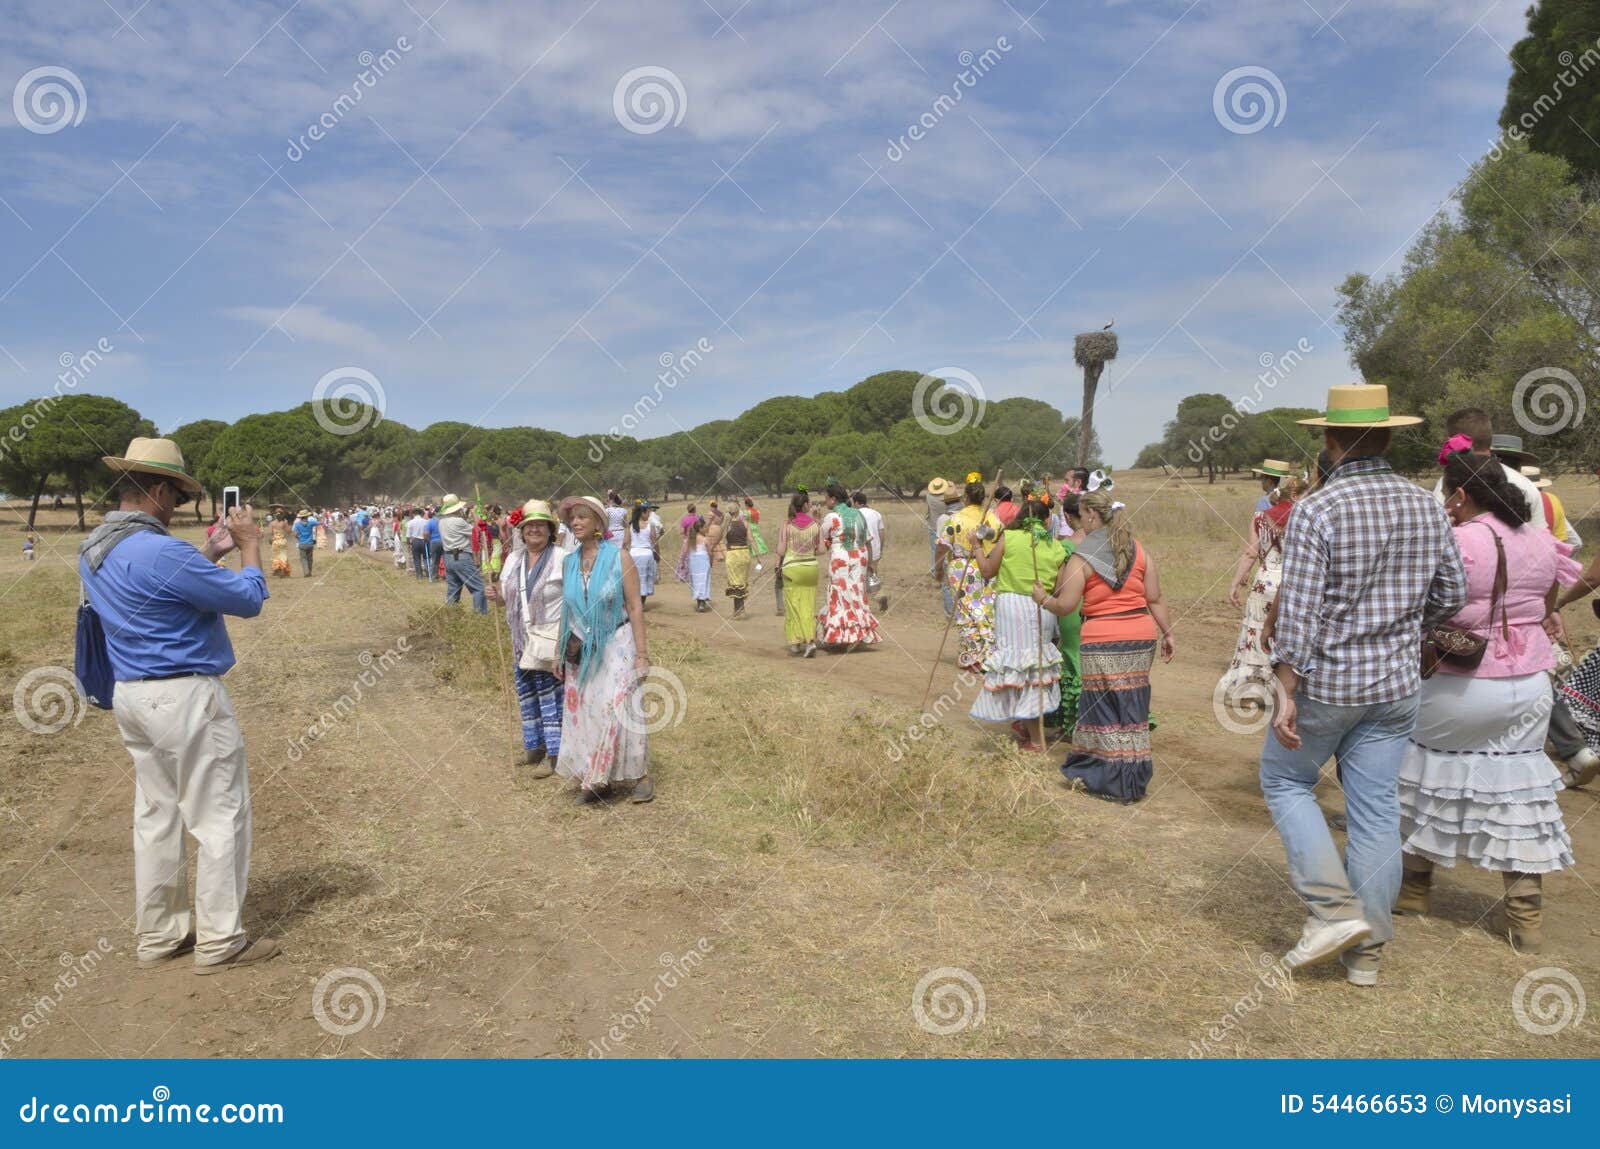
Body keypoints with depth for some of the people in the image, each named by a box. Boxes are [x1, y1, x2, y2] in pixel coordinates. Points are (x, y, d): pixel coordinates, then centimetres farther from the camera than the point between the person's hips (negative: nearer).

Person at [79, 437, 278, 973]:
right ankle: (219, 942, 8)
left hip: (131, 696, 9)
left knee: (156, 816, 16)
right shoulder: (161, 552, -22)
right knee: (220, 817, 1)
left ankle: (159, 935, 24)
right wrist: (249, 544, -1)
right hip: (185, 696, -9)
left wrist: (213, 551, 18)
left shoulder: (92, 550, 7)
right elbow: (248, 599, -15)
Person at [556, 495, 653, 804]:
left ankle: (640, 775, 6)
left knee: (620, 710, -7)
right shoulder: (569, 563, 6)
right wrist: (559, 654, 12)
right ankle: (595, 780, 18)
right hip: (580, 651, 5)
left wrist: (641, 655, -12)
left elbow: (635, 608, -8)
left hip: (616, 647, -5)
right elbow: (567, 612, 13)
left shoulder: (619, 558, -8)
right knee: (583, 713, 6)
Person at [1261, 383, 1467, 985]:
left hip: (1326, 683, -5)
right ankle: (1367, 948, 20)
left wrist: (1286, 693, -15)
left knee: (1285, 781, 15)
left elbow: (1298, 612, -19)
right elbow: (1451, 595, 9)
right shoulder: (1427, 508, 1)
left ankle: (1334, 910, 6)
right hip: (1397, 686, 5)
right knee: (1376, 809, 11)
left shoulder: (1316, 510, -16)